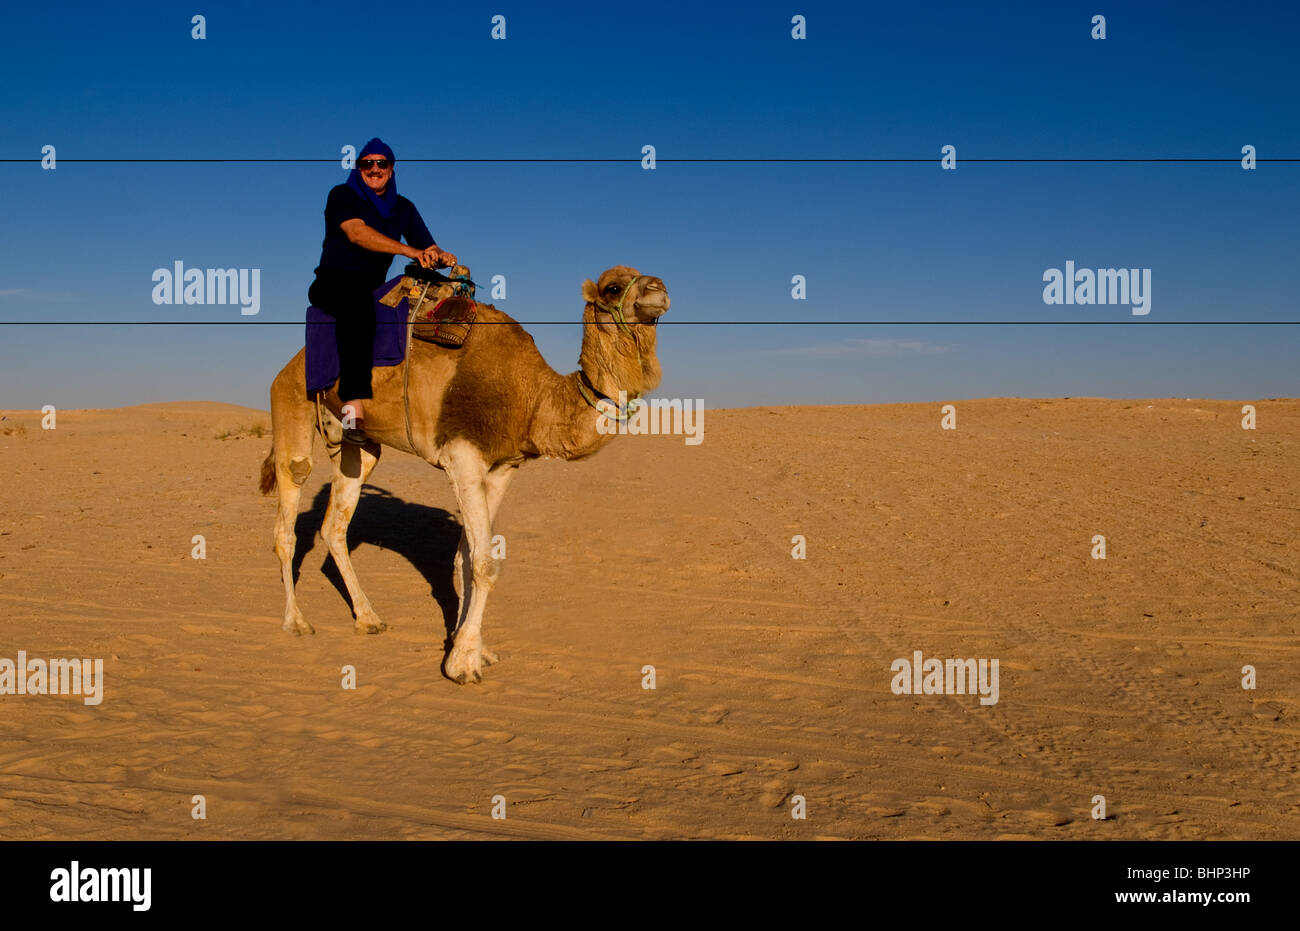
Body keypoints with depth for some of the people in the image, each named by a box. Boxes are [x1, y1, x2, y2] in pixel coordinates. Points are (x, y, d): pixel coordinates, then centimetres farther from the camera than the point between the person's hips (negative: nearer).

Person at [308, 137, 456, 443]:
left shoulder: (403, 208, 17)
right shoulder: (342, 196, 2)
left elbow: (428, 251, 12)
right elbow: (357, 233, -18)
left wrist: (442, 257, -15)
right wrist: (411, 251, -30)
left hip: (372, 289, 6)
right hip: (331, 283, -5)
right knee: (357, 298, -40)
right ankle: (354, 407, -53)